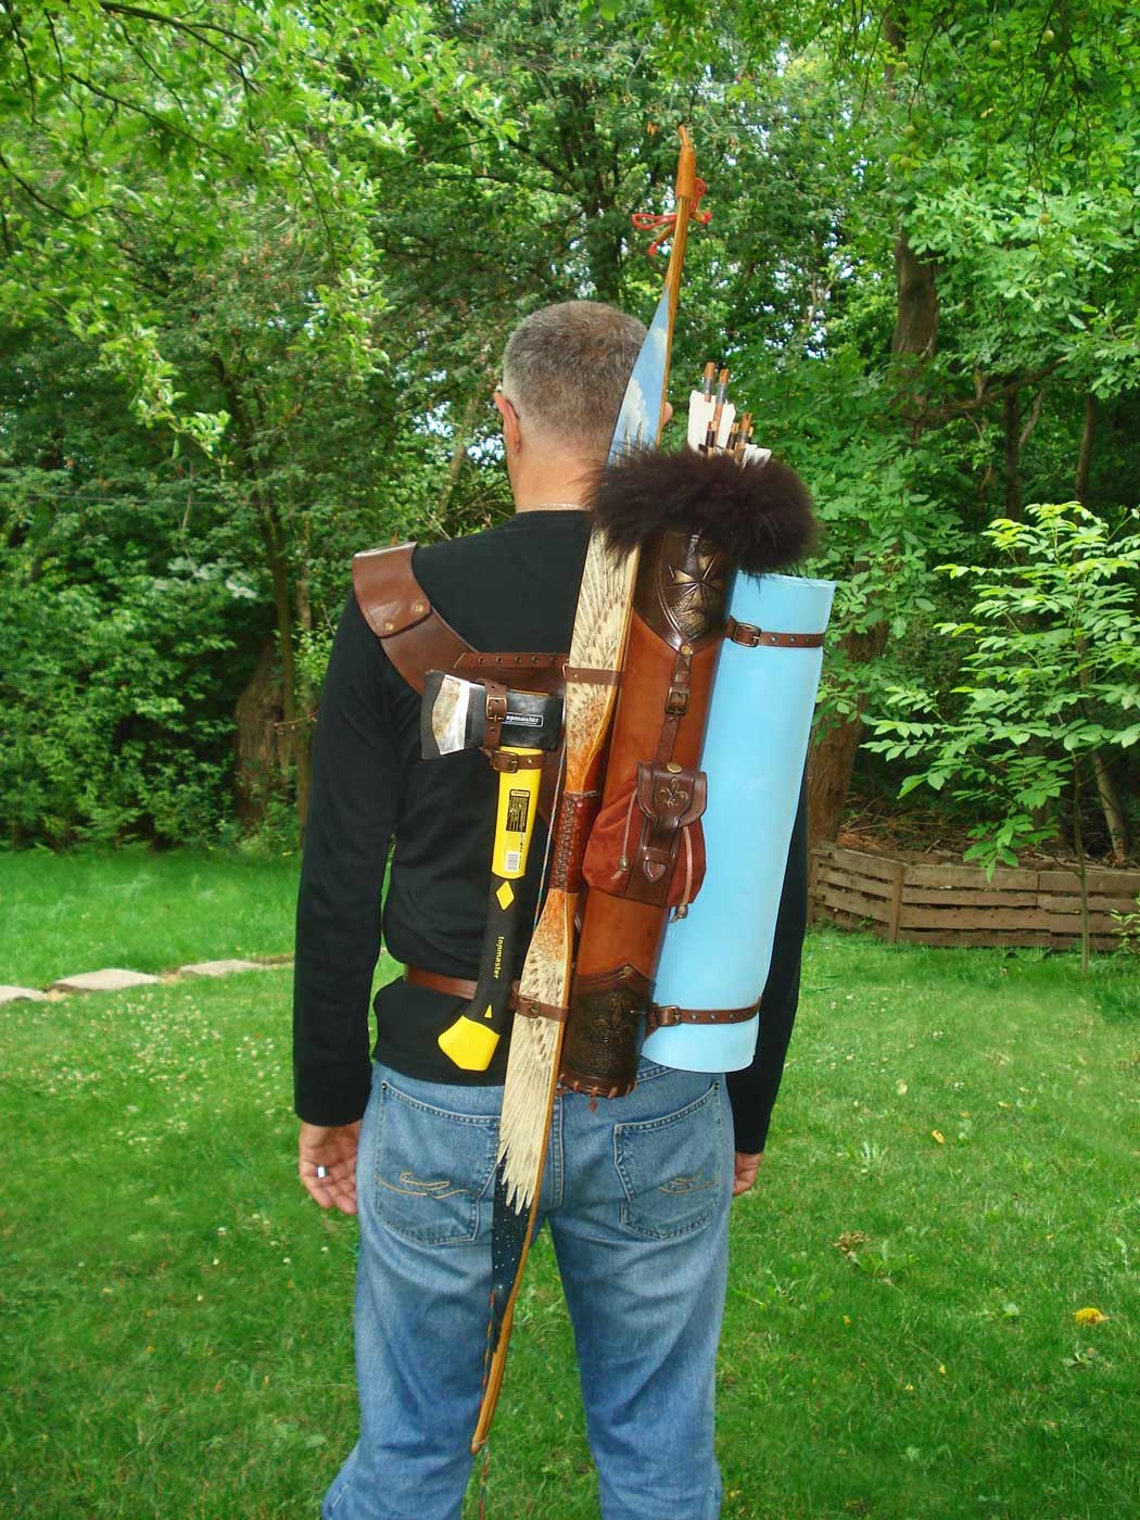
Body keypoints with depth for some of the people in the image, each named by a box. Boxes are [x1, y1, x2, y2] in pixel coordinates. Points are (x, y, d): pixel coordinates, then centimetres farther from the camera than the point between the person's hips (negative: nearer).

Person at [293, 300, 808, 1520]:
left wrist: (328, 1097, 7)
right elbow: (775, 894, 1)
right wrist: (749, 1110, 14)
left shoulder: (405, 602, -8)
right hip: (662, 1102, 2)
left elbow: (340, 884, -6)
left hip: (449, 1092, -1)